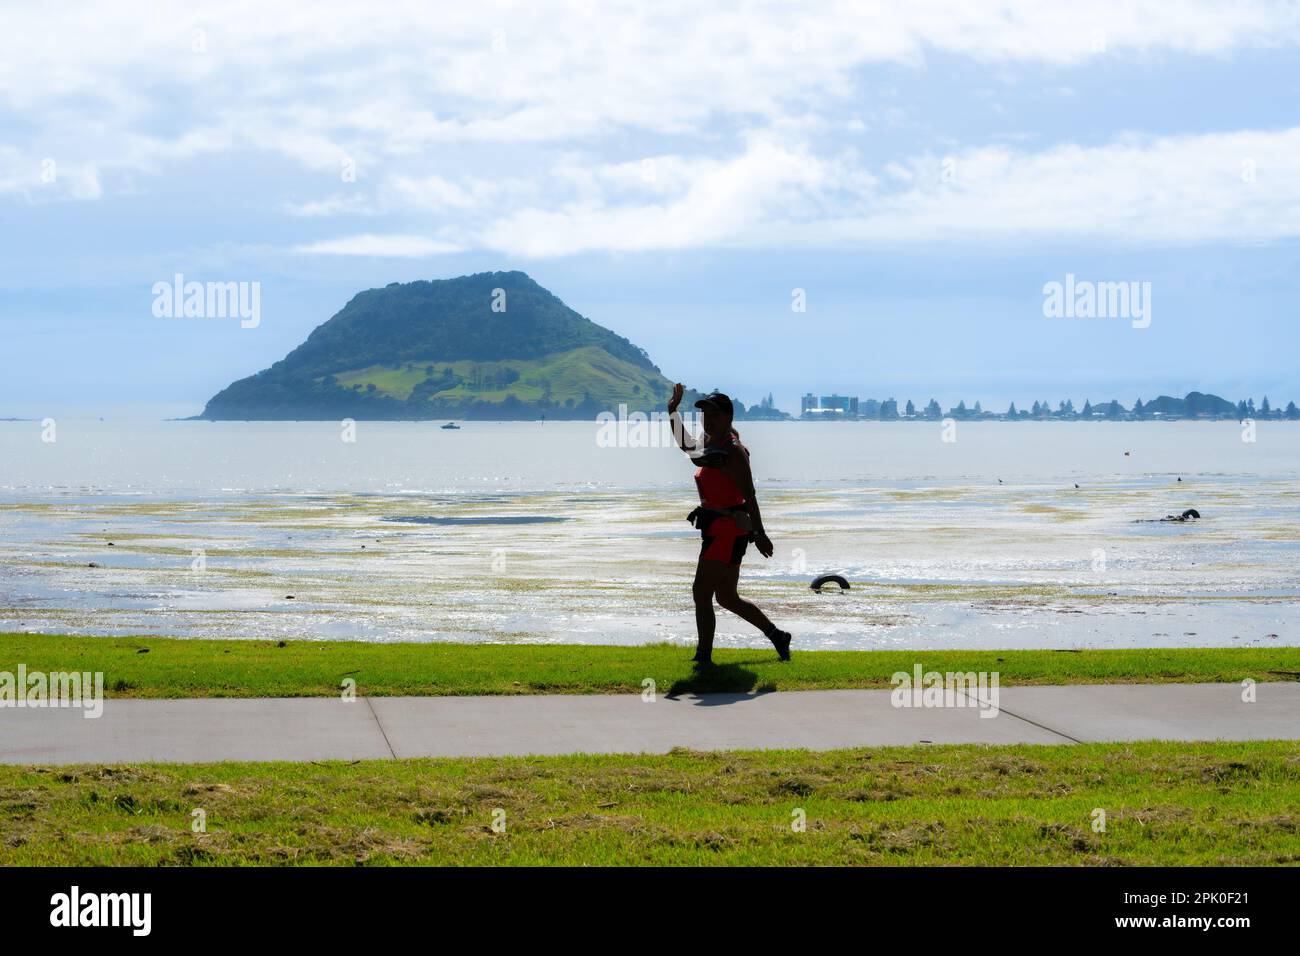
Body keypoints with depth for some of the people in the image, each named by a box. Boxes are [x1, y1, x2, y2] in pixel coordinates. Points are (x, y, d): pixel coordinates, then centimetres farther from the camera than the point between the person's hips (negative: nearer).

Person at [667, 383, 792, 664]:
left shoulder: (732, 451, -15)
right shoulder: (710, 441, 13)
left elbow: (749, 496, -20)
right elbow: (685, 445, 36)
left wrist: (759, 534, -25)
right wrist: (673, 412, 28)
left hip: (727, 530, -10)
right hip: (718, 528, 10)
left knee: (701, 594, -10)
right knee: (727, 598, 17)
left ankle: (704, 657, -7)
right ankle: (776, 636, 26)